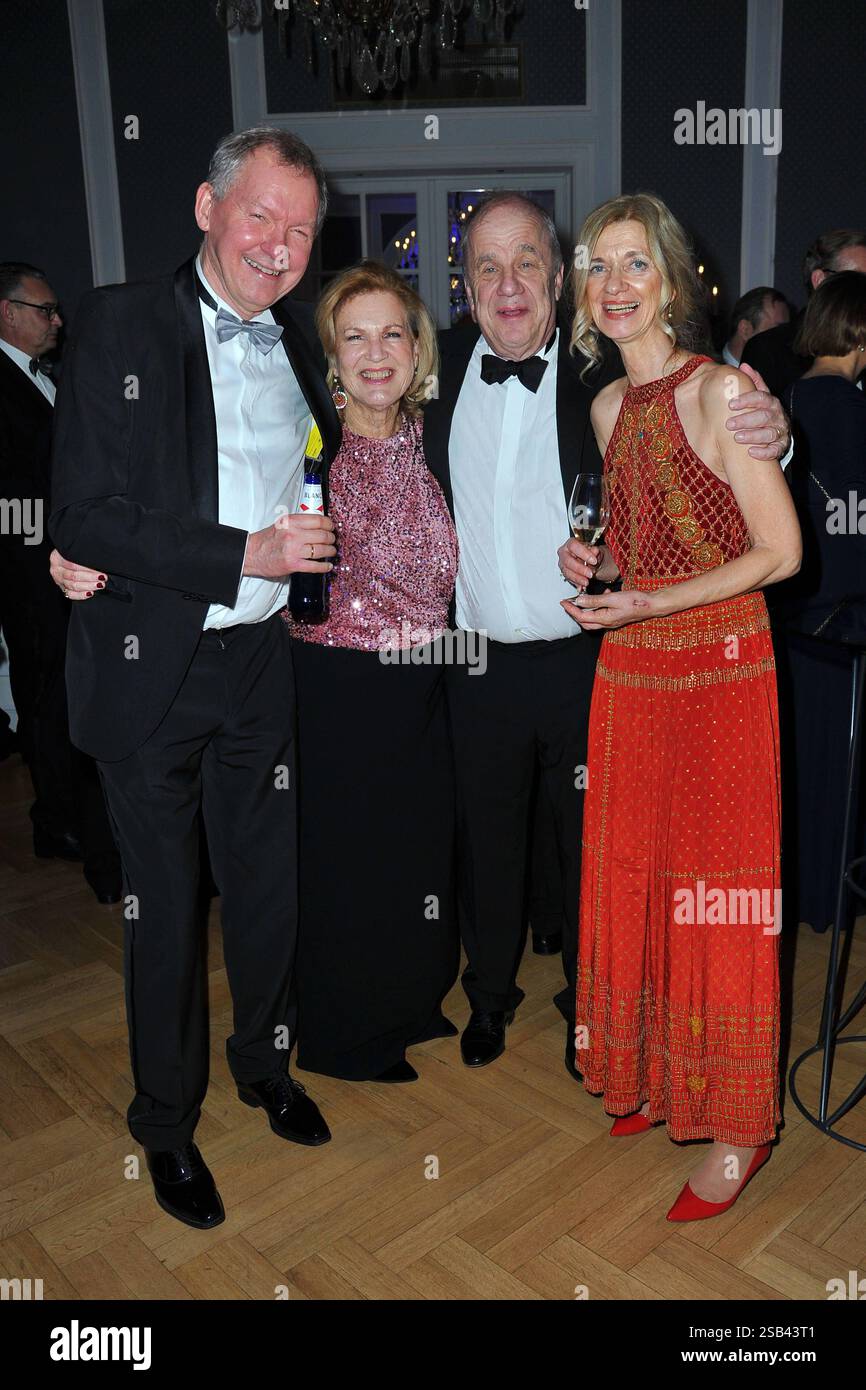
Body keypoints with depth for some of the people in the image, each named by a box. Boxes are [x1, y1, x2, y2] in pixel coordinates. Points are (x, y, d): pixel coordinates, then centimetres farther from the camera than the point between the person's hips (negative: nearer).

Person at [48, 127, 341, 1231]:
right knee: (163, 908, 9)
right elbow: (85, 521, -17)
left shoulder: (296, 342, 8)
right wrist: (245, 553, -21)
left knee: (267, 884, 17)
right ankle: (167, 1120, 32)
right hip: (152, 669, -4)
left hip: (262, 662, 5)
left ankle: (265, 1064, 43)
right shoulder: (119, 326, -9)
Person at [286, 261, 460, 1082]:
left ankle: (407, 1004, 44)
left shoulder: (425, 439, 3)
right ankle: (346, 1036, 32)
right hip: (337, 686, -6)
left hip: (417, 687, 6)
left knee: (417, 846, 20)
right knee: (345, 858, 9)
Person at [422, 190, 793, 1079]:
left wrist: (768, 440, -28)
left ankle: (589, 1003, 39)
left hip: (588, 663, -2)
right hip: (480, 666, 2)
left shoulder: (607, 373, -7)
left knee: (591, 843, 15)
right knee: (486, 839, 19)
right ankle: (490, 992, 43)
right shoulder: (441, 368, 1)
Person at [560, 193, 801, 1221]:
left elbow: (780, 552, -12)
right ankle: (654, 1074, 32)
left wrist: (648, 604, -17)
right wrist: (597, 564, 4)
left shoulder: (722, 390, -10)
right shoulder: (609, 406, 10)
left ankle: (736, 1127, 17)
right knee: (633, 879, 12)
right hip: (630, 669, 6)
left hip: (720, 665, -6)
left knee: (716, 893, 1)